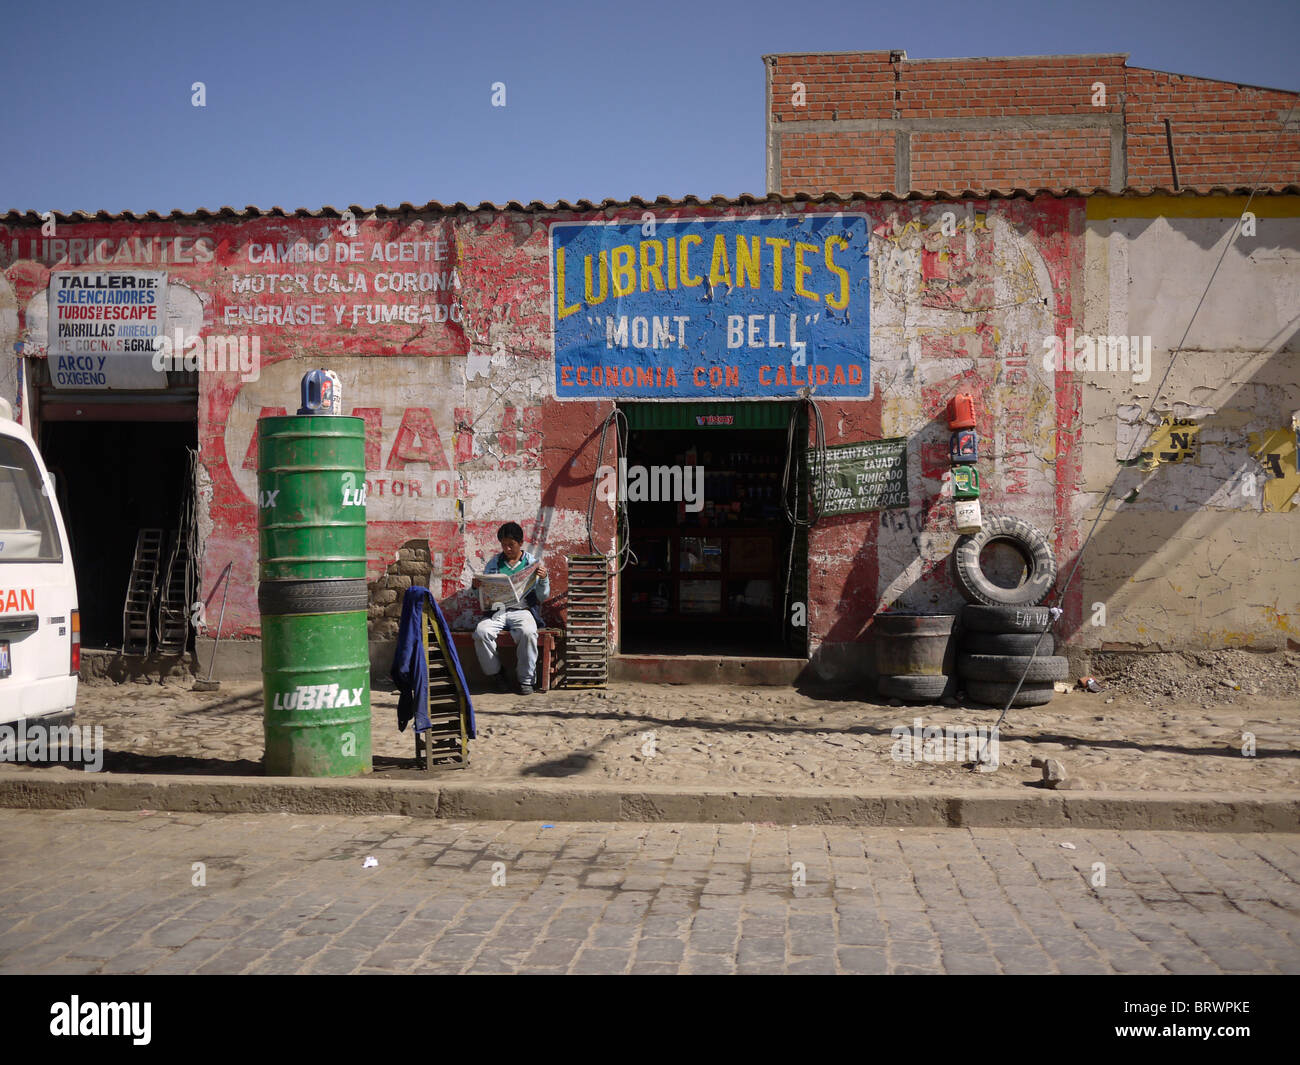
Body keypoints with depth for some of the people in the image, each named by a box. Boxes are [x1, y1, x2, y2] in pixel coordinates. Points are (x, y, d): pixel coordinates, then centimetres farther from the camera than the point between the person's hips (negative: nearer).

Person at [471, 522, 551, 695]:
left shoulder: (532, 563, 11)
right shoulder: (493, 563, 16)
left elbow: (542, 597, 8)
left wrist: (543, 579, -11)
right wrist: (476, 586, -4)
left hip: (522, 610, -2)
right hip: (497, 610, 2)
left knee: (528, 632, -36)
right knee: (481, 632, -30)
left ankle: (525, 678, -18)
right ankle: (495, 673, -9)